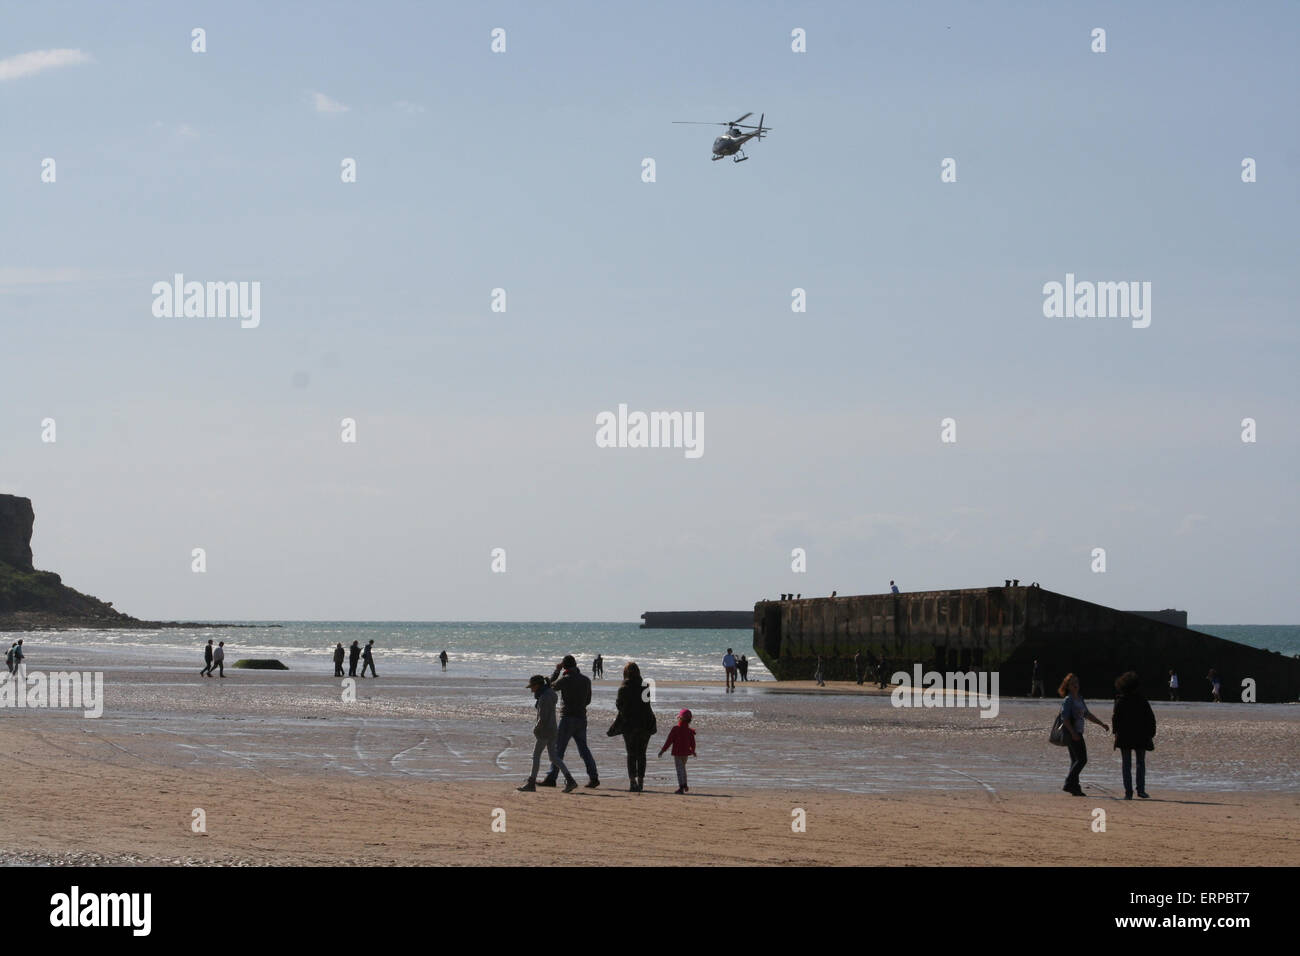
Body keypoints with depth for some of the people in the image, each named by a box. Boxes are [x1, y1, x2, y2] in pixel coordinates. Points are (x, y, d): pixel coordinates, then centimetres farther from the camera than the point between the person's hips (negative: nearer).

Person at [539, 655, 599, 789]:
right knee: (584, 749, 11)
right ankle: (593, 777, 5)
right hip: (582, 718, 6)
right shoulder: (586, 680, 6)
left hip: (568, 718, -6)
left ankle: (551, 778, -2)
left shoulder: (565, 679, -13)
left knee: (558, 749, -1)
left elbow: (551, 686, 4)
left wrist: (557, 670, 12)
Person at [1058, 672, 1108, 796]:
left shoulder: (1080, 699, 17)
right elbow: (1065, 717, -18)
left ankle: (1074, 787, 8)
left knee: (1076, 760, 8)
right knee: (1082, 759, -13)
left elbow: (1087, 715, 27)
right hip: (1071, 733, -9)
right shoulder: (1068, 700, -10)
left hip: (1077, 733, 9)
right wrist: (1073, 733, -25)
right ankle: (1069, 784, -12)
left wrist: (1101, 724, 25)